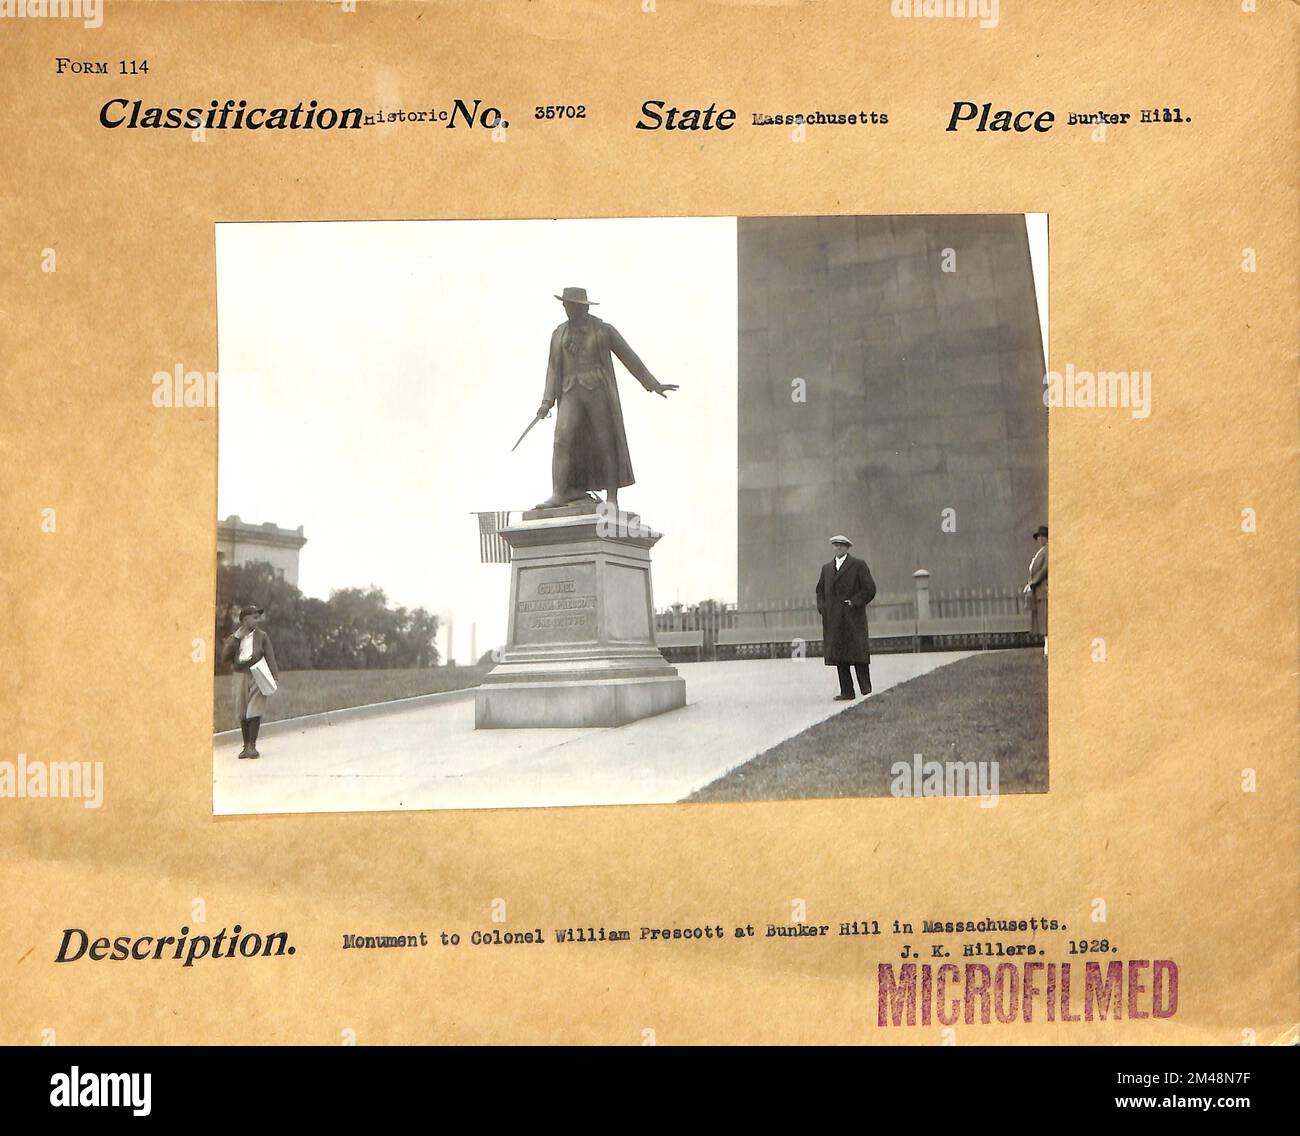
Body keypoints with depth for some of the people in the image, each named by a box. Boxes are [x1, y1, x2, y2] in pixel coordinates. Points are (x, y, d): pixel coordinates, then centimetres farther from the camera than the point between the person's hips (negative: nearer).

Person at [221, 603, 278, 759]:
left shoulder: (262, 636, 4)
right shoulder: (234, 638, 10)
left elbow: (270, 656, -1)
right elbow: (224, 658, 0)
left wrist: (274, 675, -14)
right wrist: (235, 639, -7)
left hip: (258, 676, -3)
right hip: (241, 676, 3)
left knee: (255, 711, -8)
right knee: (243, 713, 7)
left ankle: (252, 746, -1)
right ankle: (246, 746, 16)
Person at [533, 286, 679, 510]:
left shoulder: (604, 330, 2)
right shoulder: (559, 334, 12)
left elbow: (629, 357, 6)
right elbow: (554, 368, 11)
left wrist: (653, 384, 7)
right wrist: (547, 402, 2)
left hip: (599, 392, -2)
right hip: (572, 395, 2)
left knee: (606, 444, -2)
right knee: (562, 440, -14)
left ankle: (611, 499, 4)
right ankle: (558, 495, -18)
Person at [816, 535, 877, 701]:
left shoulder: (858, 565, 3)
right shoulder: (826, 568, 18)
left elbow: (870, 589, -2)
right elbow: (820, 590, 26)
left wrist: (854, 602, -10)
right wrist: (822, 607, 9)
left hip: (853, 617, -5)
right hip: (833, 620, 5)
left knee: (858, 654, -7)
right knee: (838, 656, 2)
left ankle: (866, 690, -3)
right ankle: (846, 692, 4)